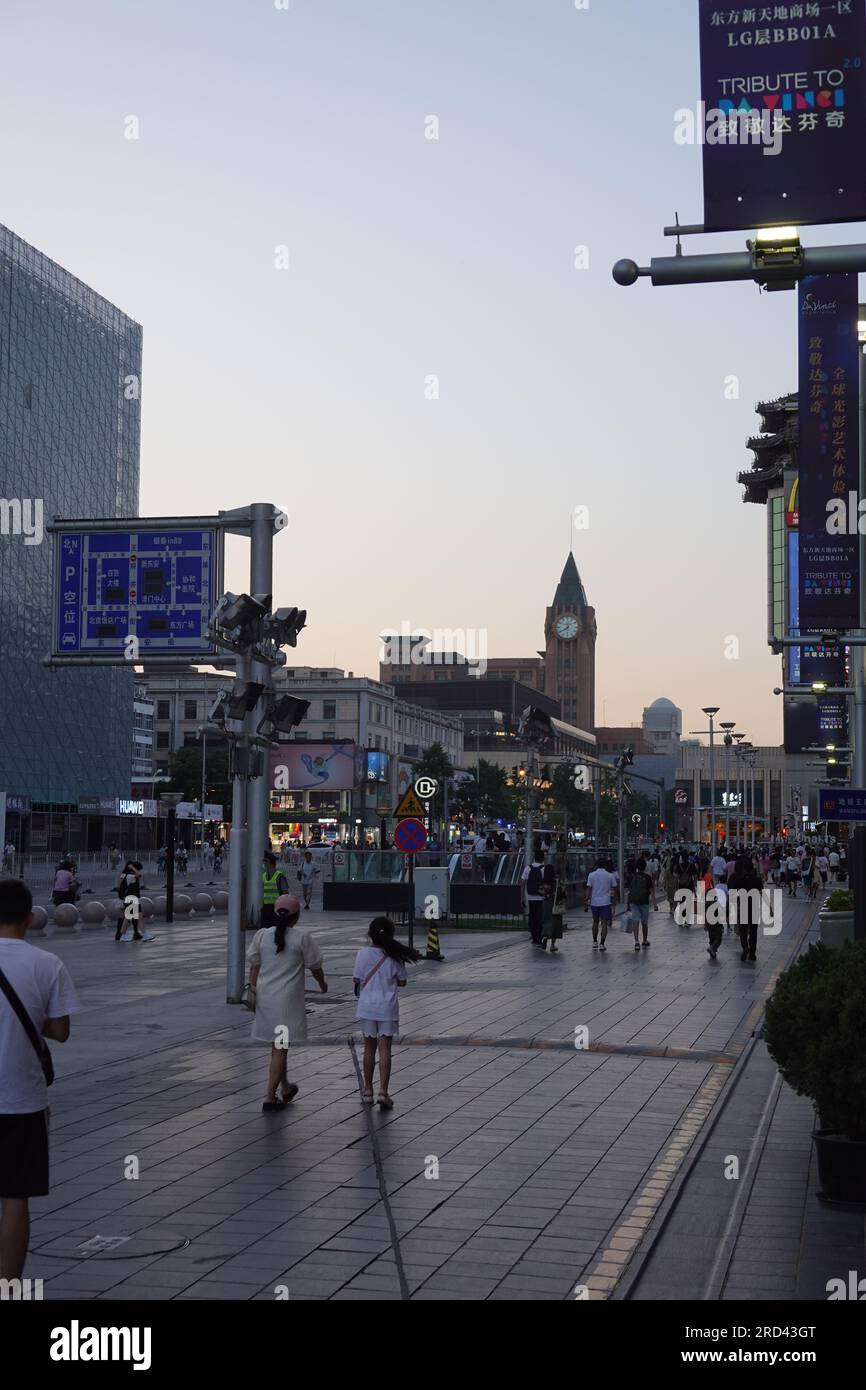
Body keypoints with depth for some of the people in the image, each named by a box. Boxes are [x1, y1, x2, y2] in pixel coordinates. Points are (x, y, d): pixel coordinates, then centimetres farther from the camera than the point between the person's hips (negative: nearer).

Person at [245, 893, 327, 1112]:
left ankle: (285, 1087, 37)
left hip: (265, 997, 5)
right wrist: (322, 984, 20)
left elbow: (254, 967, 5)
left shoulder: (262, 935, 2)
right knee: (281, 1047, -1)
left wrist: (253, 991, 13)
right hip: (289, 998, -5)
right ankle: (270, 1097, -5)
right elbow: (314, 967, 1)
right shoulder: (302, 937, -8)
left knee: (277, 1045, 20)